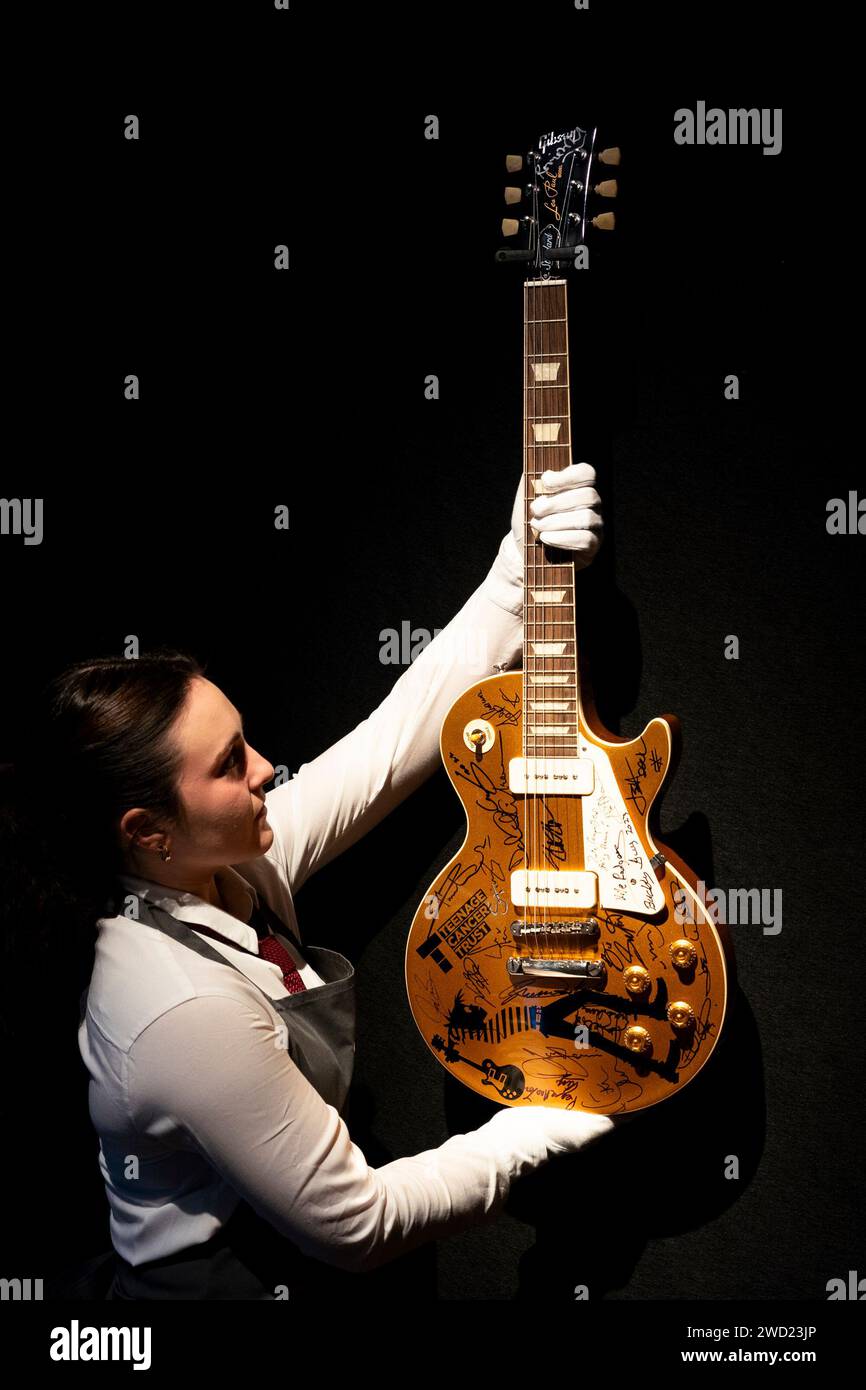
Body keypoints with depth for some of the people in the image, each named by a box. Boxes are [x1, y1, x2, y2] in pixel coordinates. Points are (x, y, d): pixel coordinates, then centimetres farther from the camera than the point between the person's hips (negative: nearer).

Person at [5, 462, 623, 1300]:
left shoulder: (228, 866, -9)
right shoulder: (189, 1009, -32)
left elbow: (396, 739, -6)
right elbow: (357, 1226, -24)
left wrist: (518, 575, -11)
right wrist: (542, 1129, -16)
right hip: (232, 1282, -7)